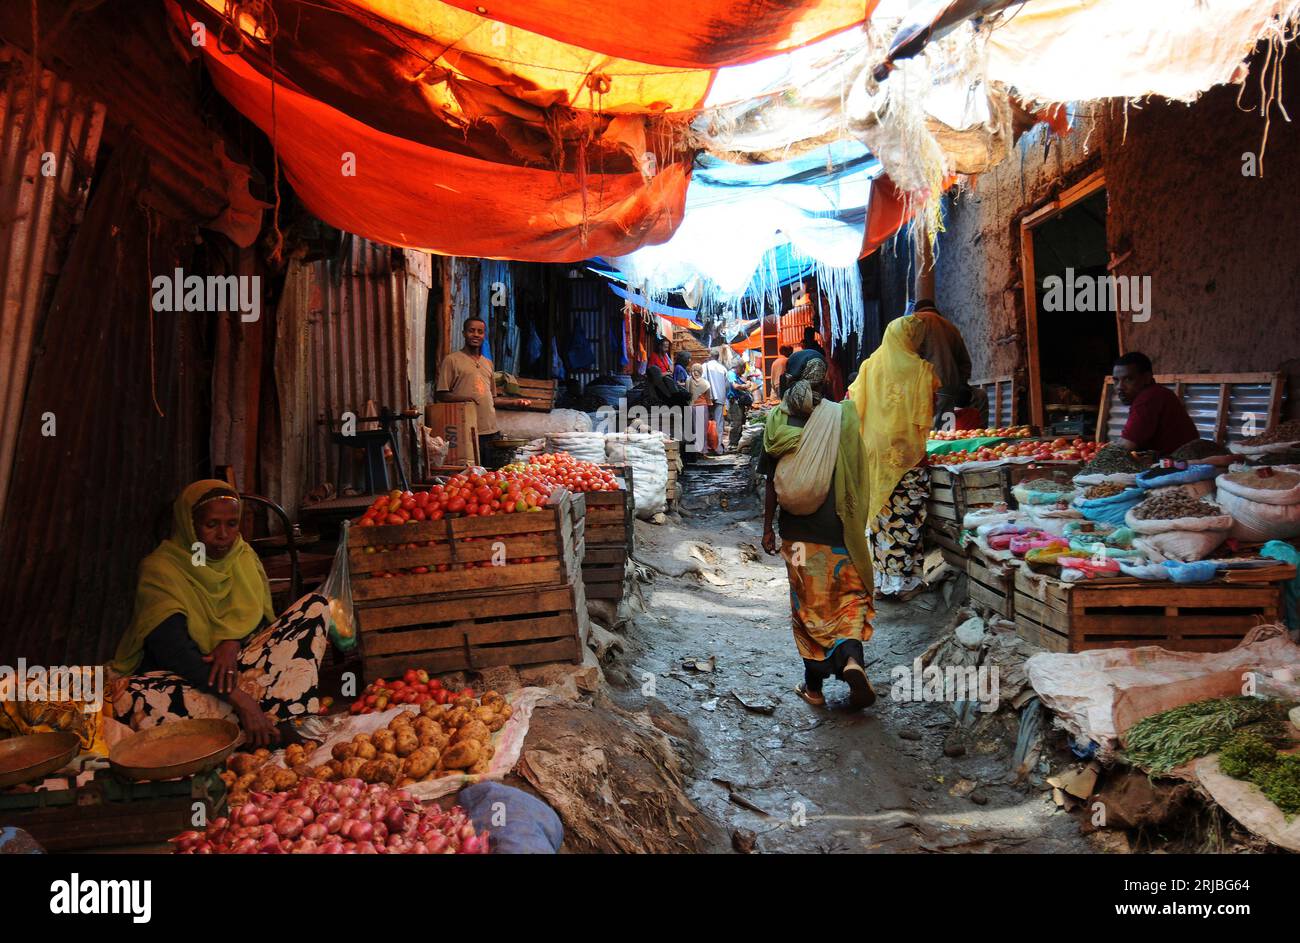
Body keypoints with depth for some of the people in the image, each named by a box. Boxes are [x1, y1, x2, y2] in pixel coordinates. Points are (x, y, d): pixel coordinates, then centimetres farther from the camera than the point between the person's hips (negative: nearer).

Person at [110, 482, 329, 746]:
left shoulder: (243, 556, 4)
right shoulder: (161, 570, -13)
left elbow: (262, 616, 3)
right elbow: (174, 652, -25)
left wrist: (233, 641, -22)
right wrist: (239, 699, -35)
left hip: (237, 665, 4)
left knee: (316, 605, -11)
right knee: (131, 700, -38)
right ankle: (278, 713, -32)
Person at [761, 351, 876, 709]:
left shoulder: (777, 421, -4)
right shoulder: (843, 416, -5)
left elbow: (772, 483, -3)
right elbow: (856, 475, 0)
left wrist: (768, 527, 7)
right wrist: (857, 524, 11)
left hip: (797, 531, 1)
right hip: (838, 528, -1)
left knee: (808, 604, 11)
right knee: (850, 596, 14)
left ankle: (814, 686, 19)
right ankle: (851, 657, -11)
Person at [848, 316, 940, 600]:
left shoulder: (870, 366, 3)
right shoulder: (921, 370, -6)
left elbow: (853, 405, 5)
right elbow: (927, 415, -5)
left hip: (876, 454, 4)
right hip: (909, 455, -4)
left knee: (882, 516, 10)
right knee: (908, 519, 3)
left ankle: (881, 579, 16)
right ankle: (907, 582, 8)